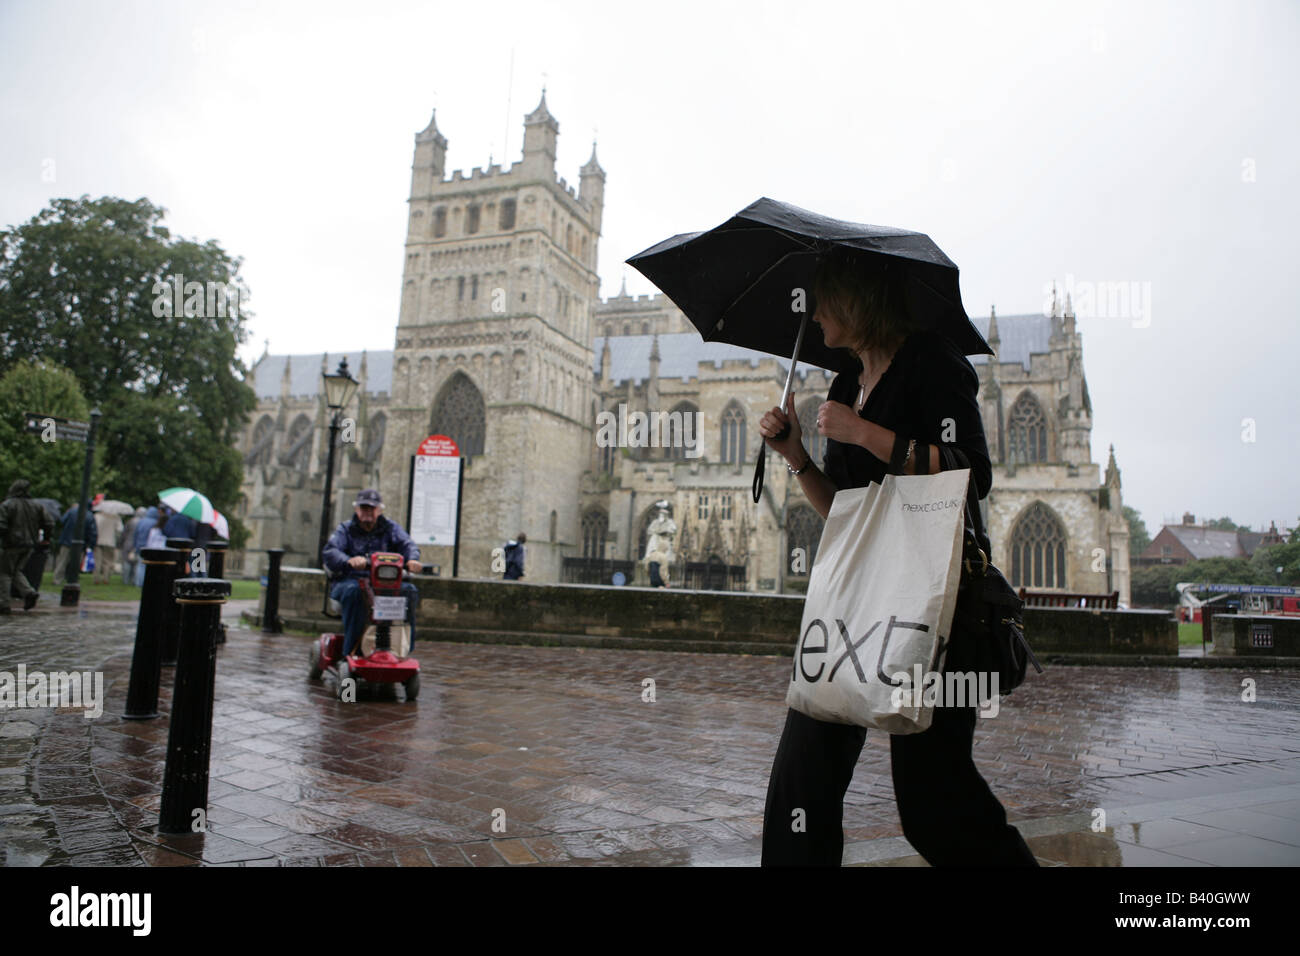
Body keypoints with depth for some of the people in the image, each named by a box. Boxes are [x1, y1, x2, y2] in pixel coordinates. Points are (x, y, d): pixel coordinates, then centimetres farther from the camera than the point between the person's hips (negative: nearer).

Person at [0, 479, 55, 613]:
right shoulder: (36, 506, 8)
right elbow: (49, 523, 6)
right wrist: (47, 538, 17)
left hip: (12, 544, -6)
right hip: (29, 546, 6)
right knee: (16, 571, 19)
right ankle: (29, 592, -1)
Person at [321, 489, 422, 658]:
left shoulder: (391, 528, 18)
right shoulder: (345, 529, 13)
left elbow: (407, 544, -1)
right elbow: (328, 552, -7)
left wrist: (412, 559, -28)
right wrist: (349, 560, -31)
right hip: (350, 579, -2)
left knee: (409, 590, -25)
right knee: (353, 591, -37)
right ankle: (350, 651, -33)